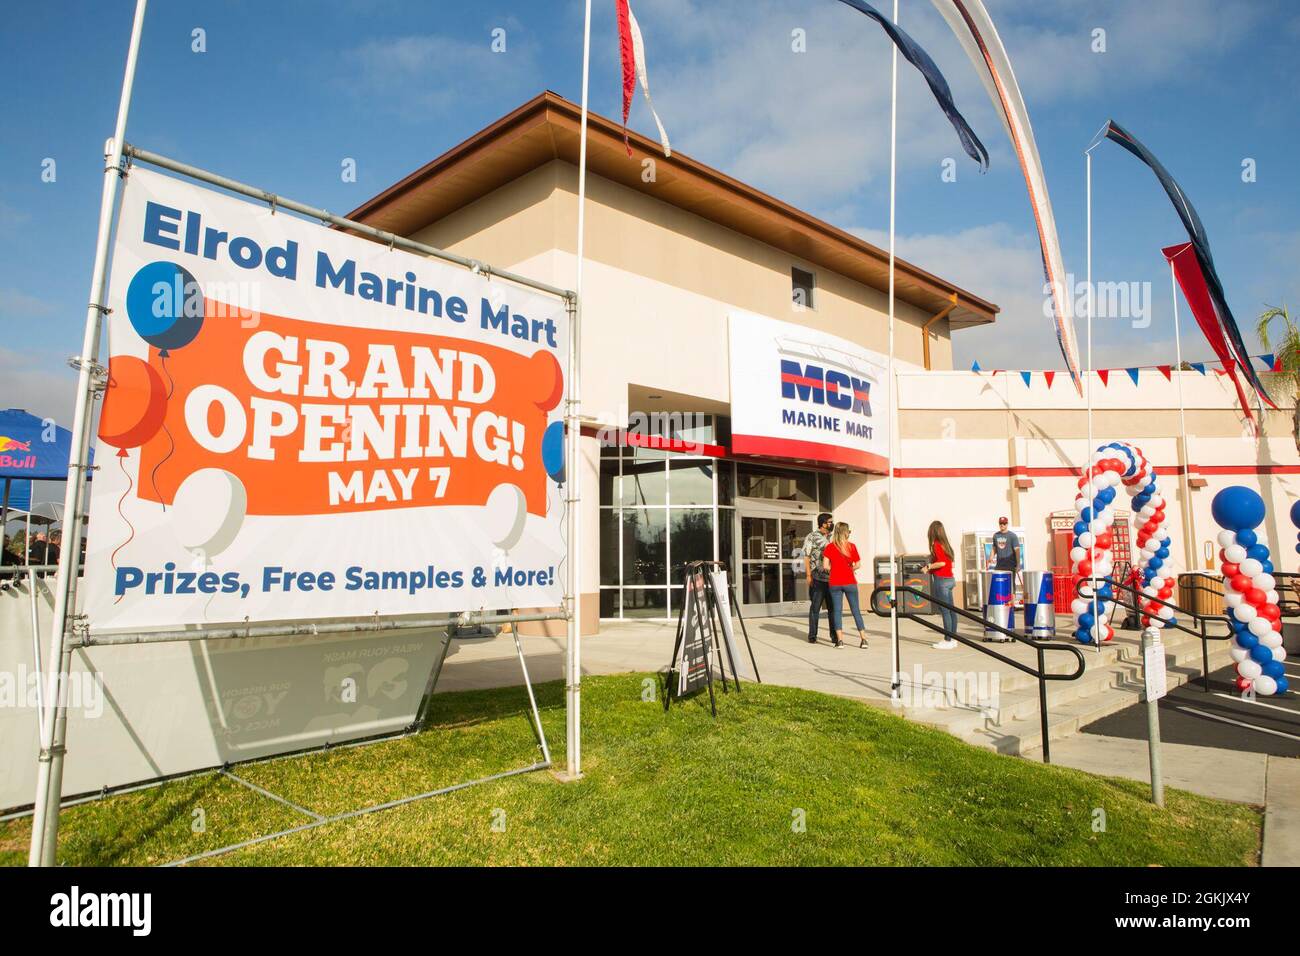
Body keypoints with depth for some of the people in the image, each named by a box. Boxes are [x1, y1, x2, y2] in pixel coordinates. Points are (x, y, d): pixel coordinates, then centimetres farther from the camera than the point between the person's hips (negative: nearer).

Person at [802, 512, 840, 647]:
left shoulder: (831, 538, 15)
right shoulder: (811, 537, -3)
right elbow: (806, 557, -5)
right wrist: (808, 575, -12)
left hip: (832, 578, 5)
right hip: (817, 579, -5)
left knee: (833, 608, 5)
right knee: (815, 607, 2)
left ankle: (835, 636, 12)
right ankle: (812, 636, 11)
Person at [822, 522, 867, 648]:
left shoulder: (830, 547, -3)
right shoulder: (852, 546, -2)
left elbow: (825, 565, -8)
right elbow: (857, 565, -1)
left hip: (835, 583, 0)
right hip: (850, 582, 0)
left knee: (837, 610, 5)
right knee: (856, 610, 8)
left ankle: (839, 640, 0)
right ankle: (863, 639, 7)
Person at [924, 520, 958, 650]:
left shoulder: (936, 545, -12)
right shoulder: (945, 544, 12)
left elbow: (942, 562, -21)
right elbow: (949, 562, 15)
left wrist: (929, 567, -8)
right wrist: (931, 567, 17)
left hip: (941, 580, -9)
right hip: (950, 579, 9)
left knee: (944, 611, -7)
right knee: (951, 610, 11)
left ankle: (947, 640, -5)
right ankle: (952, 638, 17)